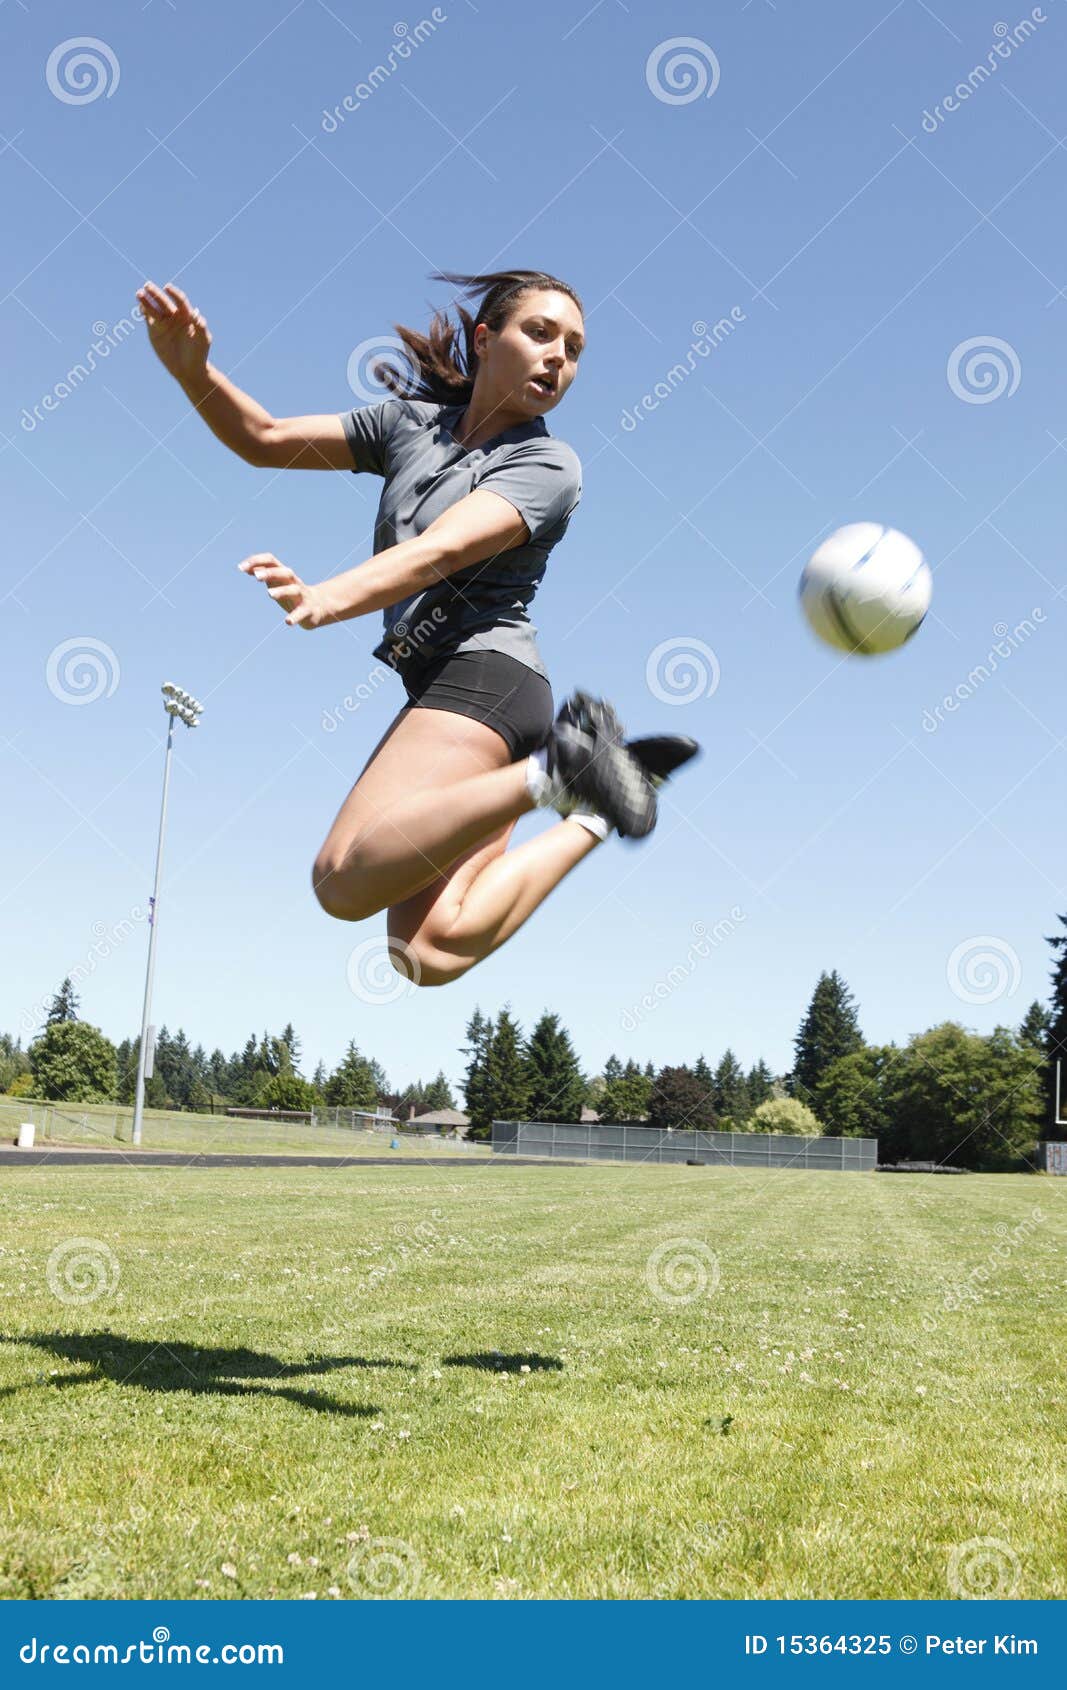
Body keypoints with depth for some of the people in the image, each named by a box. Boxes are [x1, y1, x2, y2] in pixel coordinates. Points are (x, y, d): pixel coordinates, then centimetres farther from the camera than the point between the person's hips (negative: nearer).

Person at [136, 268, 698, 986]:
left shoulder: (549, 464, -2)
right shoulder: (412, 421, 18)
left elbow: (442, 550, -21)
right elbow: (266, 439, 16)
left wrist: (326, 599, -39)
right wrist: (193, 371, -5)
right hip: (439, 685, 6)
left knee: (347, 880, -27)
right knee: (429, 952, -12)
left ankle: (553, 772, -18)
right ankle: (597, 814, 2)